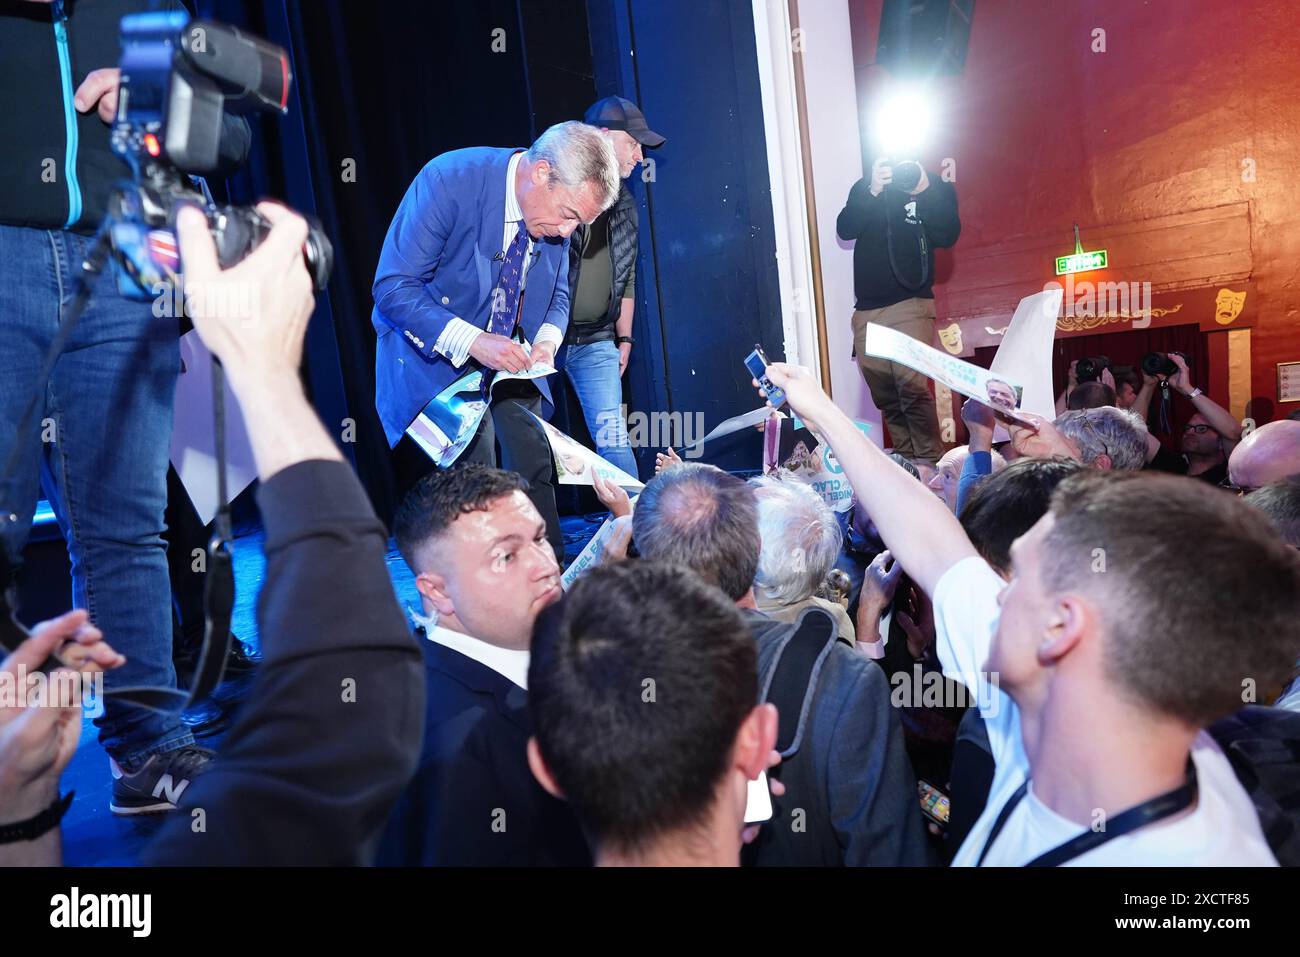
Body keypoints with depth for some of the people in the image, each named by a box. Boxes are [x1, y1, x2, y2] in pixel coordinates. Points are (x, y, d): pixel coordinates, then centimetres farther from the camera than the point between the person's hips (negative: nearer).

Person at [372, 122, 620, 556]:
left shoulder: (558, 211, -6)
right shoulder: (448, 179, -24)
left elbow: (556, 293, 10)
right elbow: (393, 287, -23)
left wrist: (547, 339, -12)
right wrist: (472, 341, -32)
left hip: (506, 356, 5)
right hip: (436, 355, -5)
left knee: (534, 463, 0)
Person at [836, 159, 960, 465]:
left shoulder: (936, 187, 9)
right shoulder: (864, 187, 15)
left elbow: (948, 236, -6)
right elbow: (845, 229, 0)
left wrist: (924, 192, -18)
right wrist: (873, 192, -13)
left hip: (910, 304, -3)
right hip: (866, 309, 3)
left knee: (913, 386, -20)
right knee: (885, 398, 3)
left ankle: (931, 461, -14)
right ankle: (906, 462, 12)